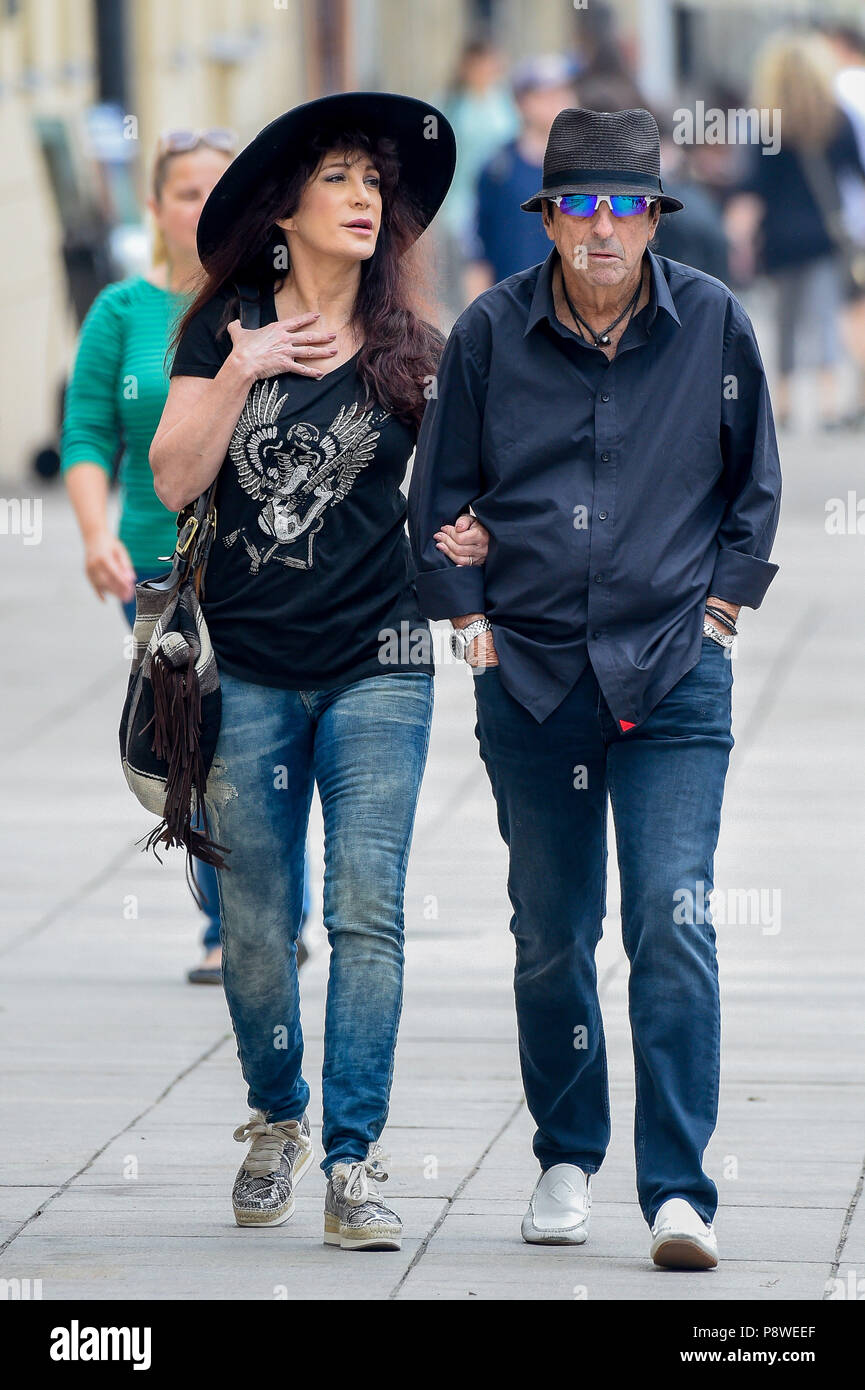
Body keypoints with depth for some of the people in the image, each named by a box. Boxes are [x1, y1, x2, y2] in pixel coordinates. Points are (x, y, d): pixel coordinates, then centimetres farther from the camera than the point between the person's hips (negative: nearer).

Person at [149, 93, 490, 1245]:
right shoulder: (224, 329, 3)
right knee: (255, 924, 7)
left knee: (367, 912, -9)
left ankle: (354, 1163, -7)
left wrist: (469, 538, -10)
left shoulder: (409, 348, 5)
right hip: (249, 670, 0)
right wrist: (239, 375, -16)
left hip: (378, 667, 0)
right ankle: (276, 1121, 30)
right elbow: (174, 481, -4)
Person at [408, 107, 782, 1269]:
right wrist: (471, 622, 3)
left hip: (674, 678, -1)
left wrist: (720, 604, 4)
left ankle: (679, 1191, -11)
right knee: (550, 933, 9)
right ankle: (567, 1159, 26)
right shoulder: (491, 333, -1)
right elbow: (438, 493, 9)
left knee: (675, 924, -11)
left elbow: (754, 482, 11)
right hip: (531, 677, 1)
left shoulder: (713, 322, -1)